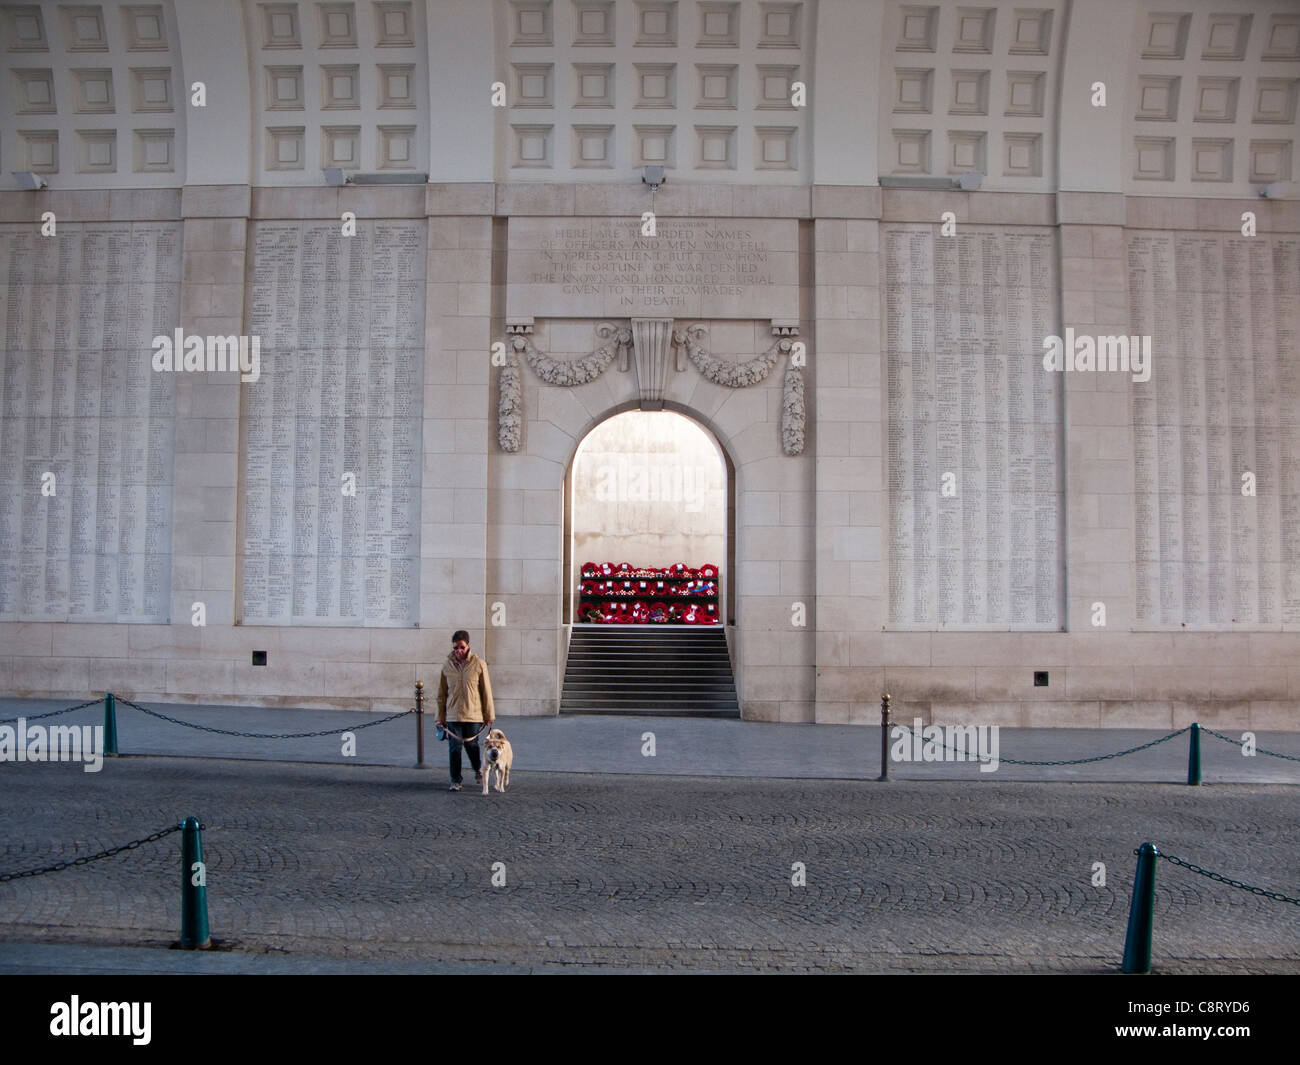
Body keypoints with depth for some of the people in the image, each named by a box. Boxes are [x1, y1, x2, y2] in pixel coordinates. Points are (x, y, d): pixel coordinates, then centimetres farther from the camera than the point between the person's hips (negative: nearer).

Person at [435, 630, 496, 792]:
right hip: (453, 715, 2)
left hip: (473, 714, -1)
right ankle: (455, 780, 13)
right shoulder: (447, 666, 2)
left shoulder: (479, 664, -4)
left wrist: (489, 715, 0)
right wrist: (441, 717, 6)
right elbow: (441, 693, 7)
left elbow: (486, 691, -1)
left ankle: (478, 769, 36)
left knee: (472, 745, 8)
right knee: (454, 747, 2)